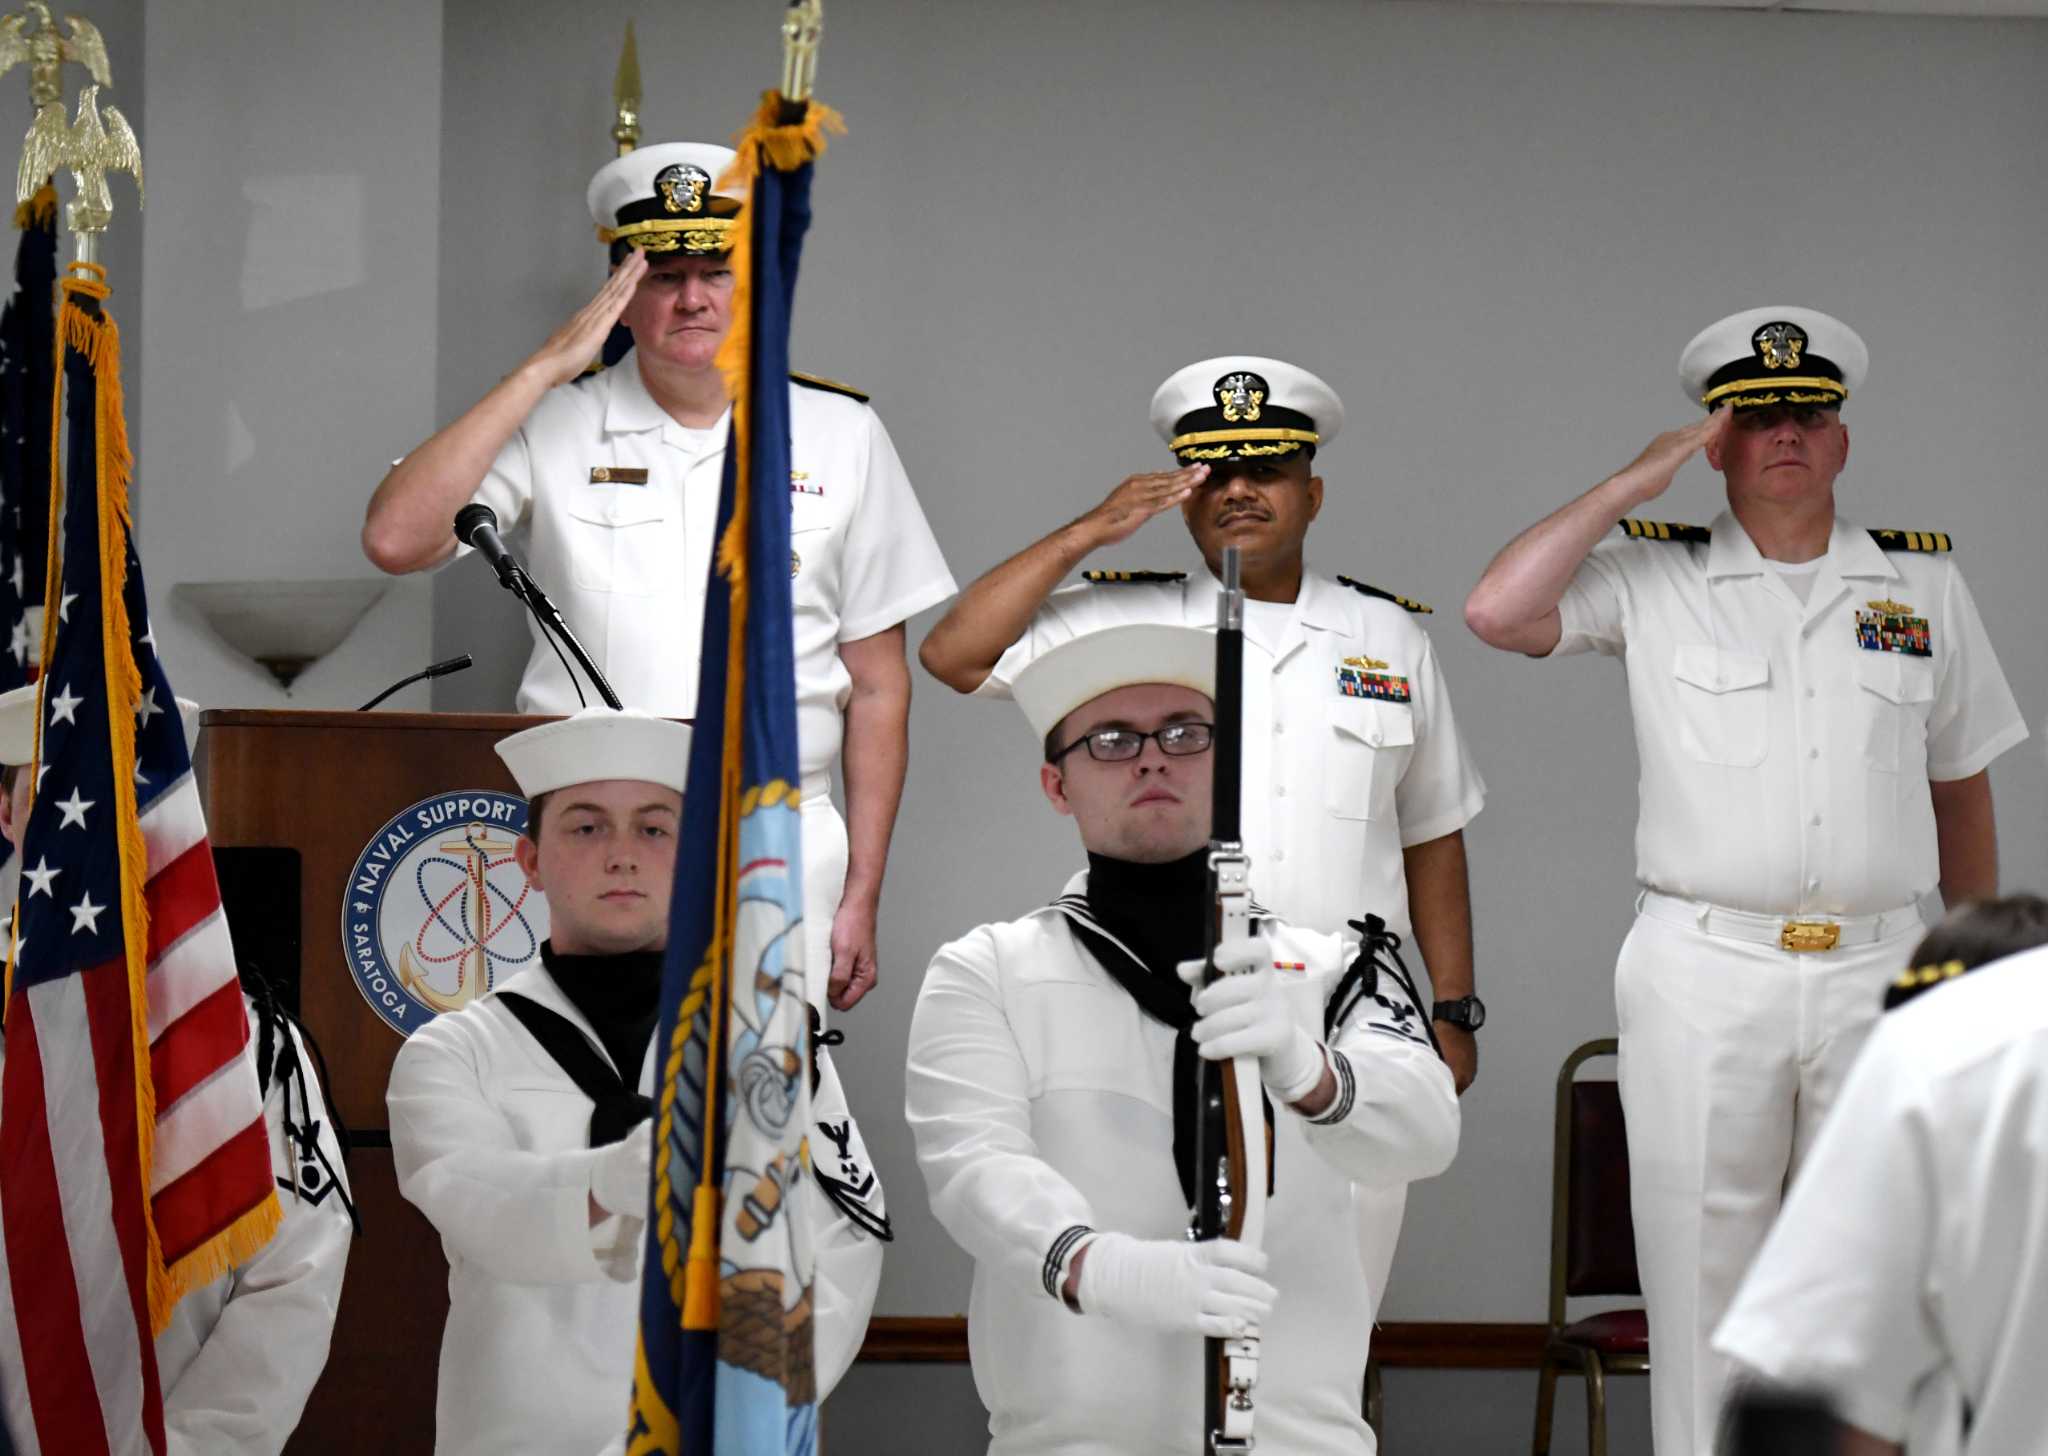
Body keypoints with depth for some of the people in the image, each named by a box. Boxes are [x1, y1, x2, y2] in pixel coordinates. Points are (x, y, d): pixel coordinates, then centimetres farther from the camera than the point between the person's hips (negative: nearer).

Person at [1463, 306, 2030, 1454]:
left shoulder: (1924, 583, 12)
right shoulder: (1653, 577, 5)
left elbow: (1963, 786, 17)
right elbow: (1497, 612, -10)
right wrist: (1636, 482, -6)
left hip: (1880, 974, 2)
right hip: (1706, 976, -2)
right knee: (1704, 1274, 1)